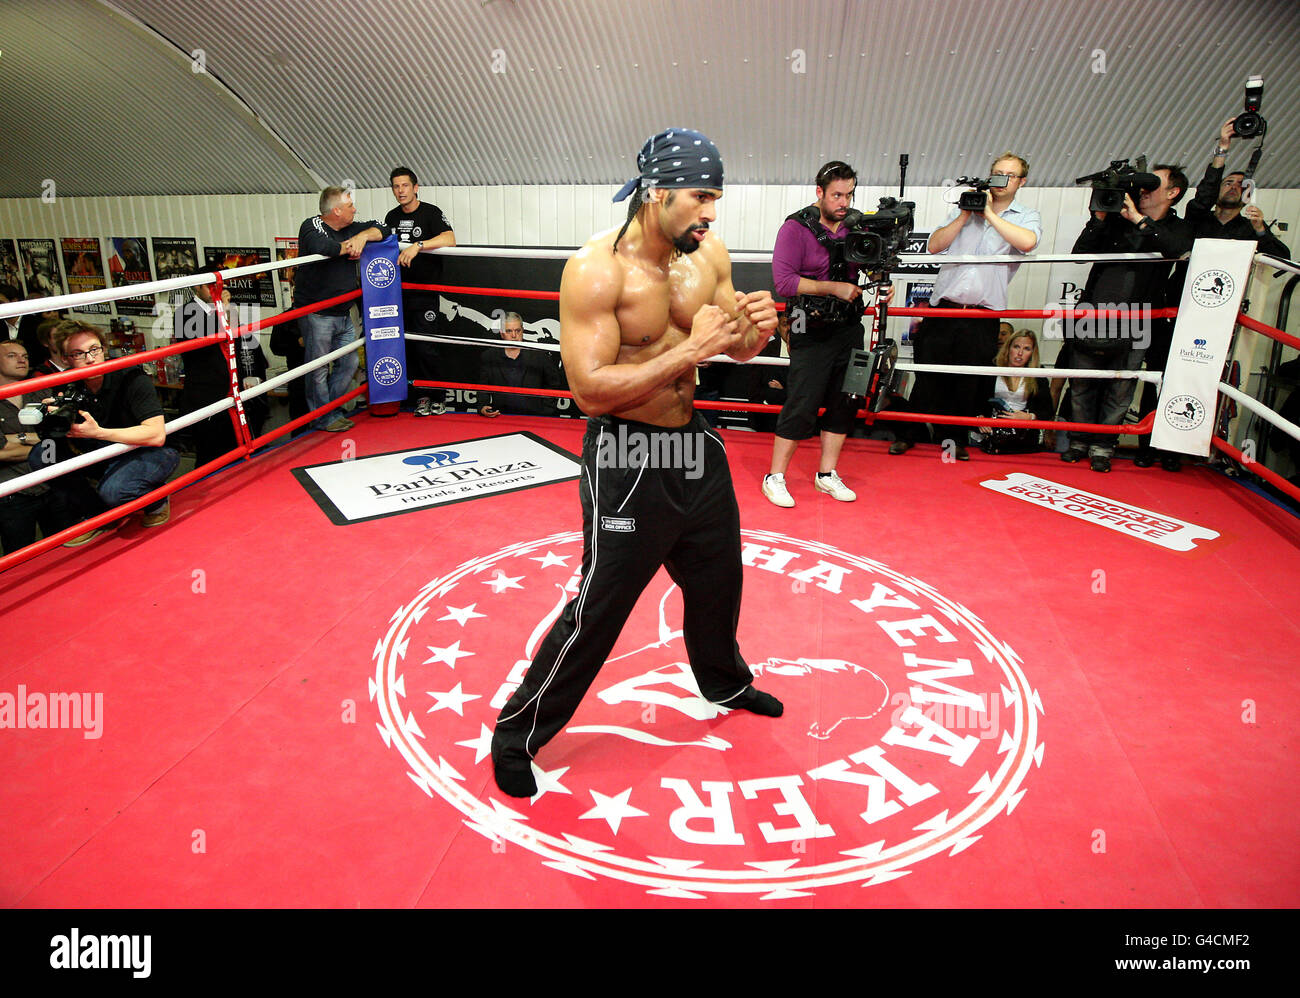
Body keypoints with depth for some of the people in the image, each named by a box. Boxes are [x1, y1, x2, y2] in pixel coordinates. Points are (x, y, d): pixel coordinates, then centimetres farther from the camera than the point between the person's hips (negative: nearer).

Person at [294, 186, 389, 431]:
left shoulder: (350, 229, 10)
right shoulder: (312, 226, -10)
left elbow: (382, 227, 15)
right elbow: (321, 246, -32)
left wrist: (363, 236, -6)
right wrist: (348, 247, -14)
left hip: (343, 314, 8)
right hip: (316, 315, -8)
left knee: (349, 363, 11)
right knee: (318, 369, 0)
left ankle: (330, 409, 25)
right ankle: (325, 418, 12)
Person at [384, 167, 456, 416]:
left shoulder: (431, 213, -7)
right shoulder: (392, 217, 13)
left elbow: (449, 239, -24)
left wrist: (417, 245, -33)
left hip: (425, 291, -6)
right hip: (398, 291, 6)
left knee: (425, 347, -6)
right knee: (404, 344, 7)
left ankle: (427, 396, 7)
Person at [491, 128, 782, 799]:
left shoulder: (707, 254, -1)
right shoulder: (597, 270, -21)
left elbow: (737, 350, 10)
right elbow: (591, 390, -27)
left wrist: (754, 330, -14)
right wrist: (691, 349, -29)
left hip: (694, 442, 7)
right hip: (627, 460, -7)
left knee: (717, 577, 25)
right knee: (597, 611, 0)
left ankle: (726, 682, 54)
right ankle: (516, 735, 22)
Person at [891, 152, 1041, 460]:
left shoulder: (1027, 216, 9)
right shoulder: (964, 208, 15)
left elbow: (1027, 242, -16)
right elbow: (935, 245, 5)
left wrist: (989, 213, -8)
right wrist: (965, 216, -5)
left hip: (982, 316, -1)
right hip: (943, 309, 1)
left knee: (969, 383, 6)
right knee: (928, 375, 2)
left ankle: (957, 438, 21)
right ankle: (909, 433, 15)